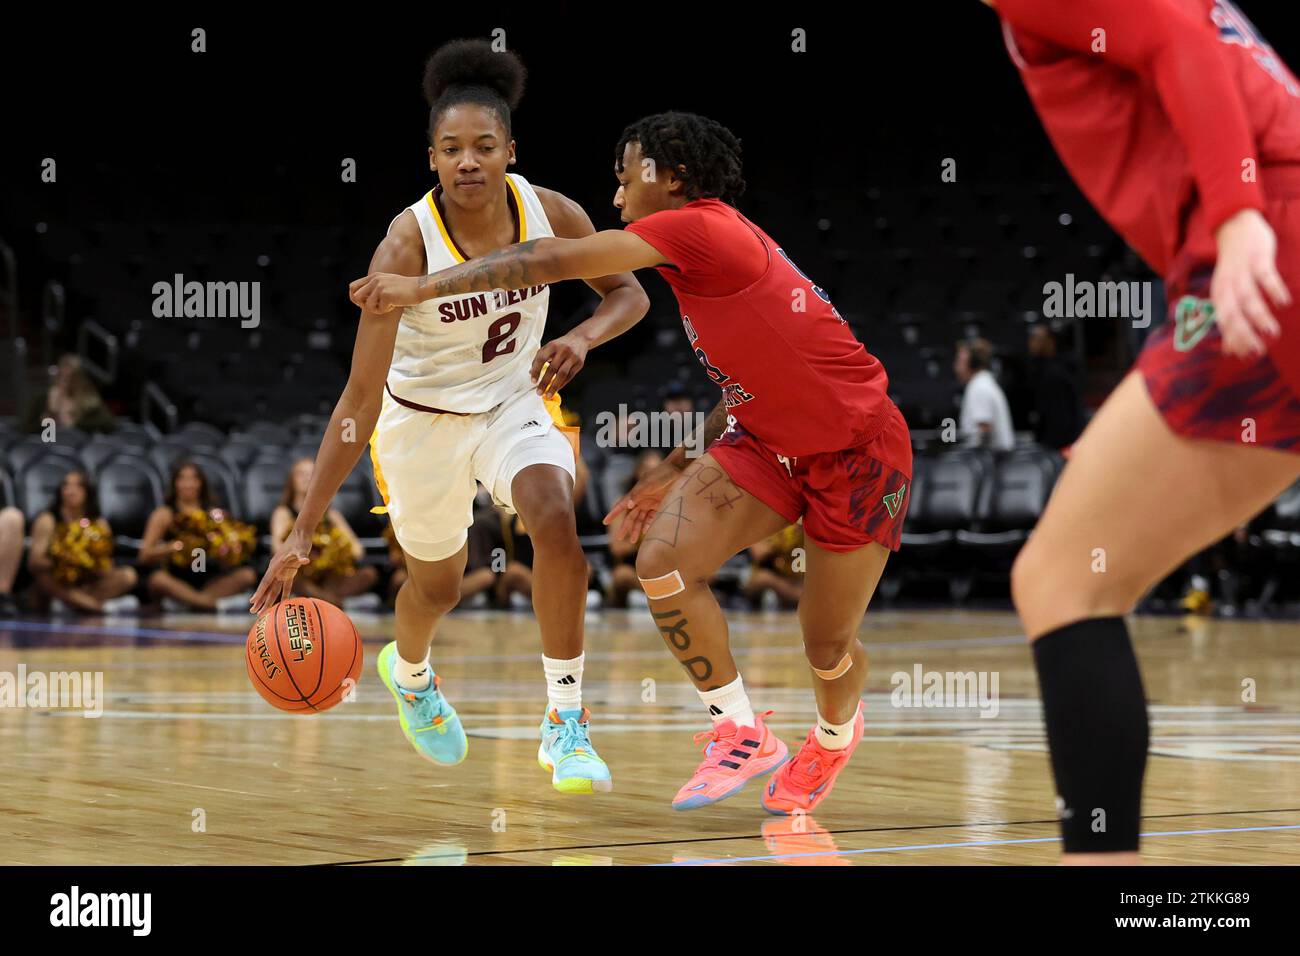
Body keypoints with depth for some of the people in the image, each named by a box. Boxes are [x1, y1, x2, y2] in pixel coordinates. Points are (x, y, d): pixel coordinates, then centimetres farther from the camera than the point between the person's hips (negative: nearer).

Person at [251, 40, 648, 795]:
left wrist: (581, 339, -27)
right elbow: (361, 398, -31)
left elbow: (629, 293, -3)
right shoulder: (409, 244, -31)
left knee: (557, 524, -26)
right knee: (438, 586, 17)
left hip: (516, 401, 2)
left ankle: (566, 725, -14)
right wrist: (303, 532, -35)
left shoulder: (551, 213, -21)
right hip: (423, 416, -2)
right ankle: (409, 671, 55)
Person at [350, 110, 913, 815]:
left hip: (857, 451, -8)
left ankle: (835, 733, 37)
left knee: (828, 644, 2)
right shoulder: (719, 245, 9)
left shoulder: (702, 226, -20)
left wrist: (422, 286, -18)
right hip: (766, 440, 8)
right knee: (662, 561, -13)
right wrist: (677, 472, 14)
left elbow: (553, 260, -22)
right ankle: (741, 732, 0)